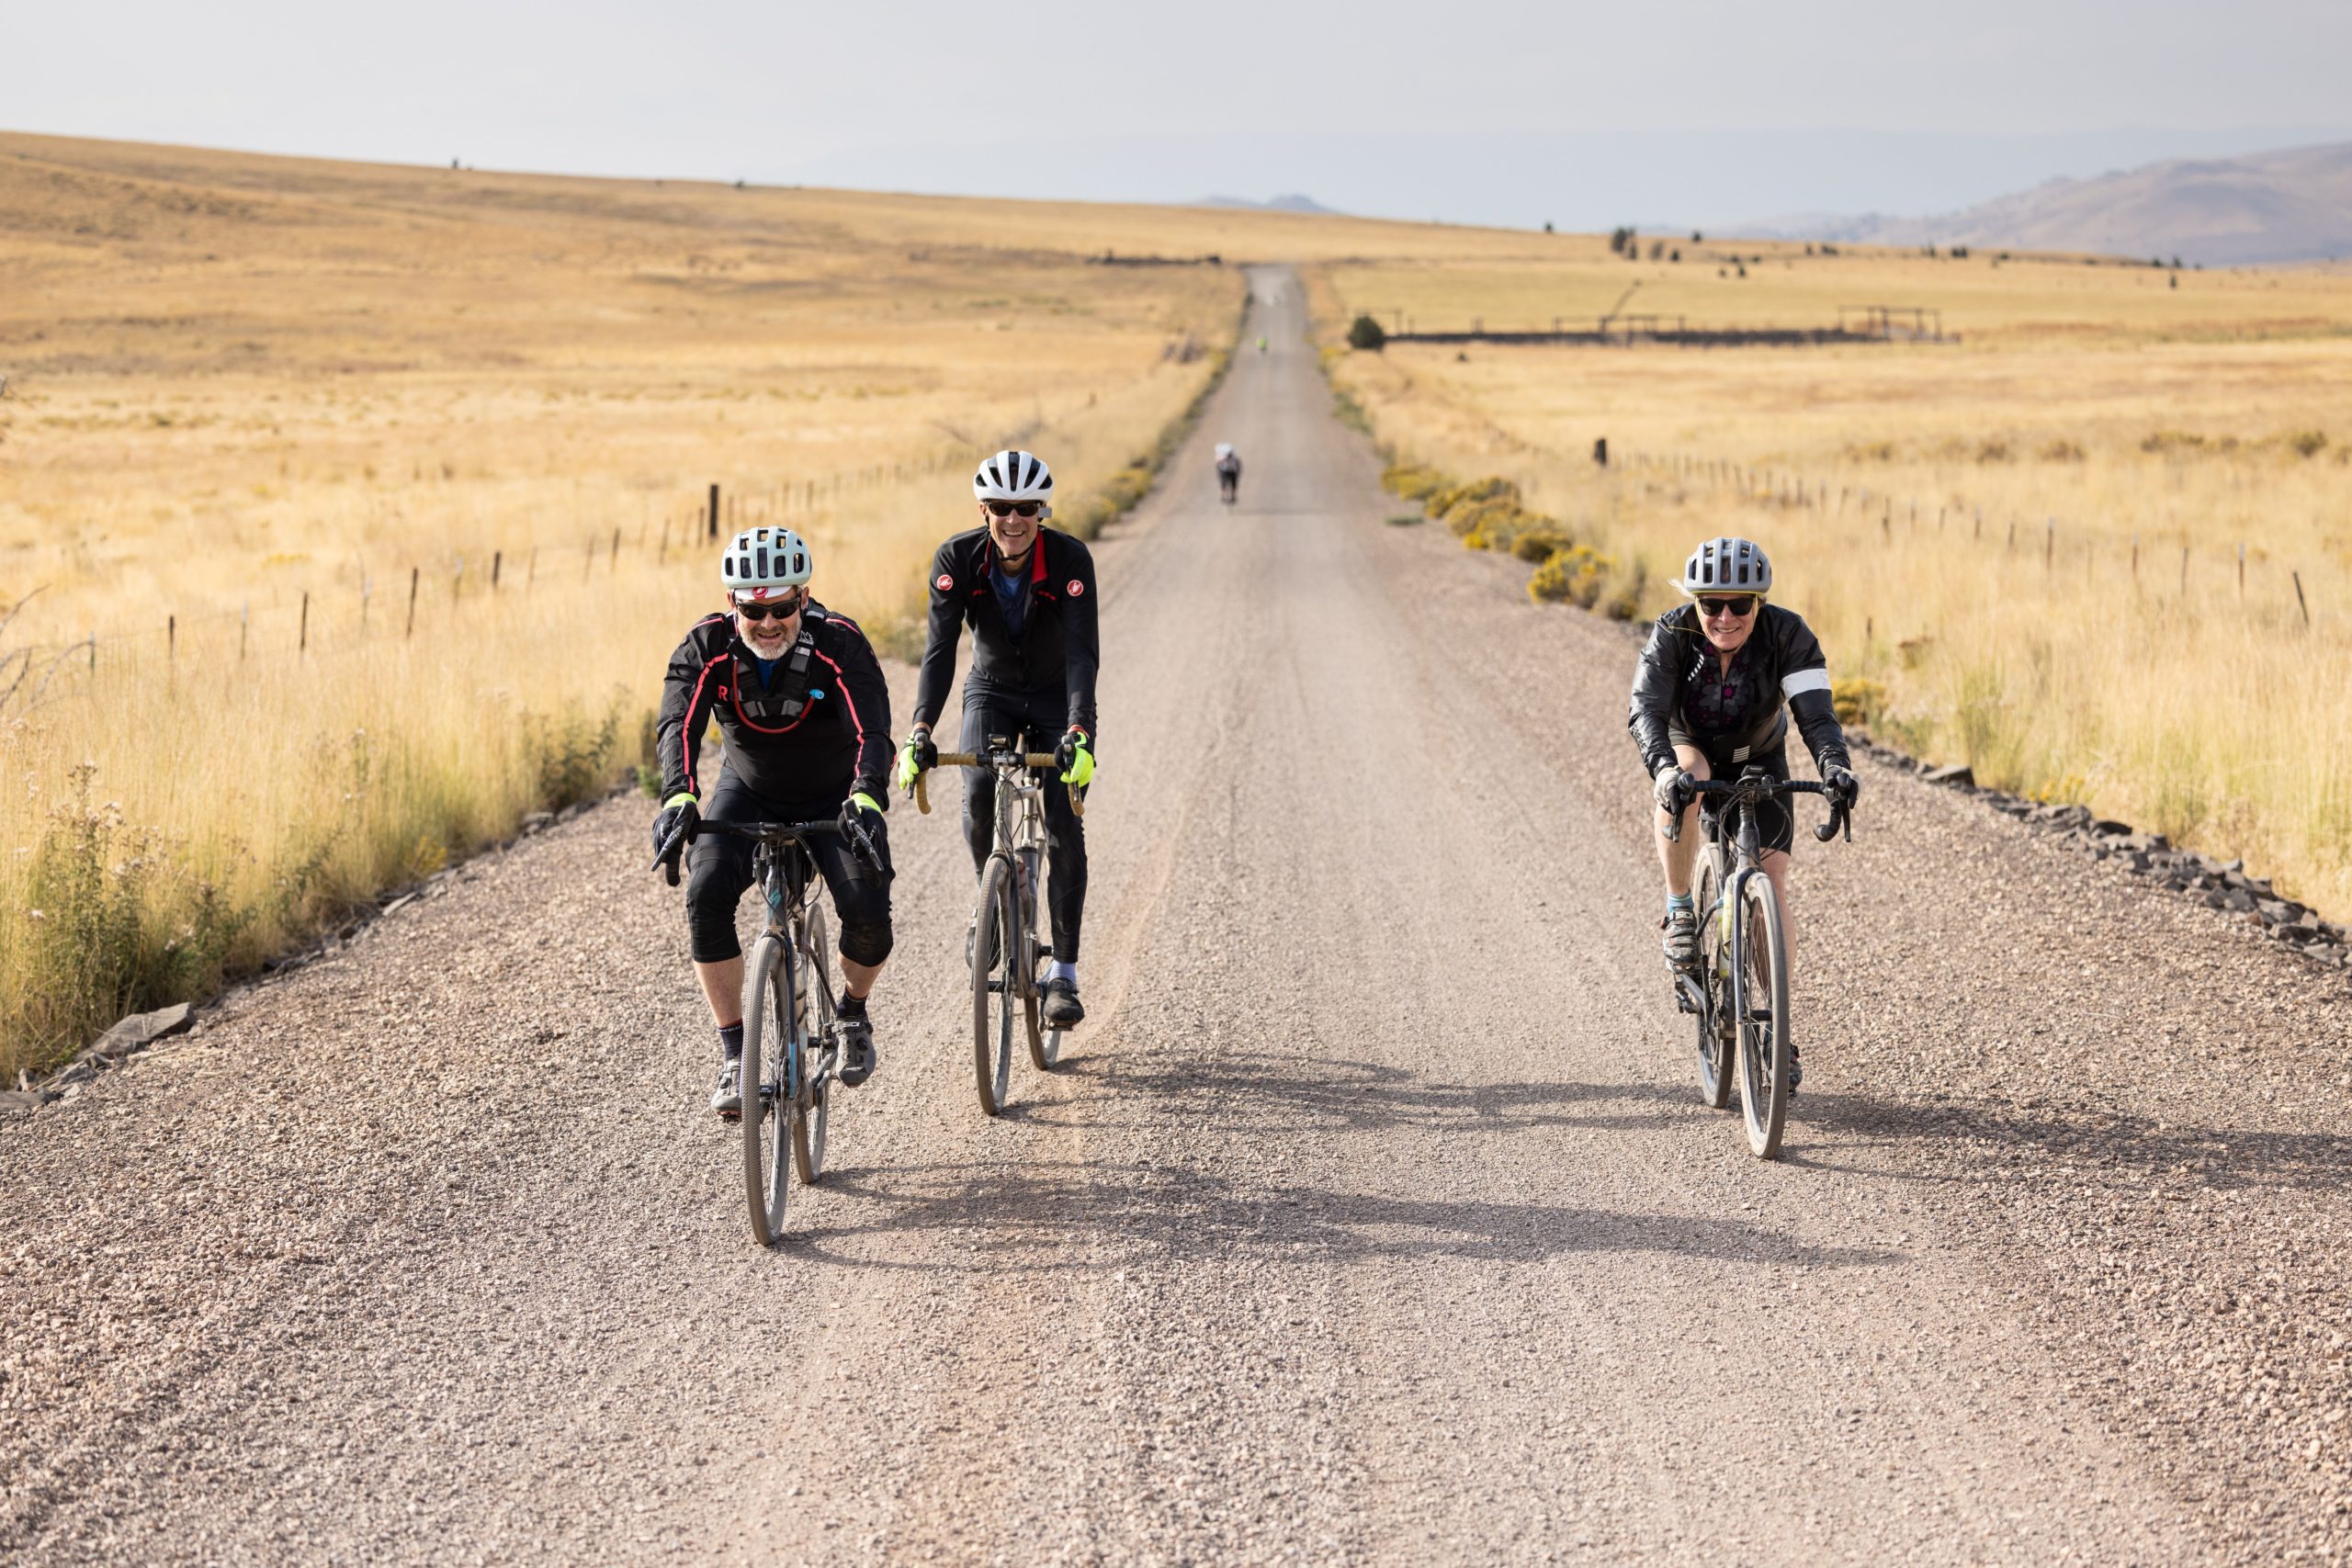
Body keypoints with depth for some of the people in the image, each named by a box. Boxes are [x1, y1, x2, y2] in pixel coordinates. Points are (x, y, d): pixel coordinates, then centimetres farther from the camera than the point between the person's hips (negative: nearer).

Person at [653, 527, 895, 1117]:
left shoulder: (839, 644, -27)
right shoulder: (707, 647, -21)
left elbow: (872, 734, -38)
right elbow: (678, 726, -35)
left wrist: (865, 799, -58)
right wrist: (678, 798, -54)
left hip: (834, 797, -1)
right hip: (748, 791, 1)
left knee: (868, 913, -22)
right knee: (706, 894, -25)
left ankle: (853, 1012, 13)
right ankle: (734, 1056, -13)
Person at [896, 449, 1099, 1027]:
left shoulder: (1070, 559, -26)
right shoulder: (957, 558, -22)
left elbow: (1082, 652, -34)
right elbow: (939, 648, -28)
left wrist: (1078, 734, -48)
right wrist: (920, 731, -42)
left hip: (1056, 697, -1)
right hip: (991, 692, 1)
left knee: (1064, 827, -12)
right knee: (979, 795, -25)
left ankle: (1064, 974, -4)